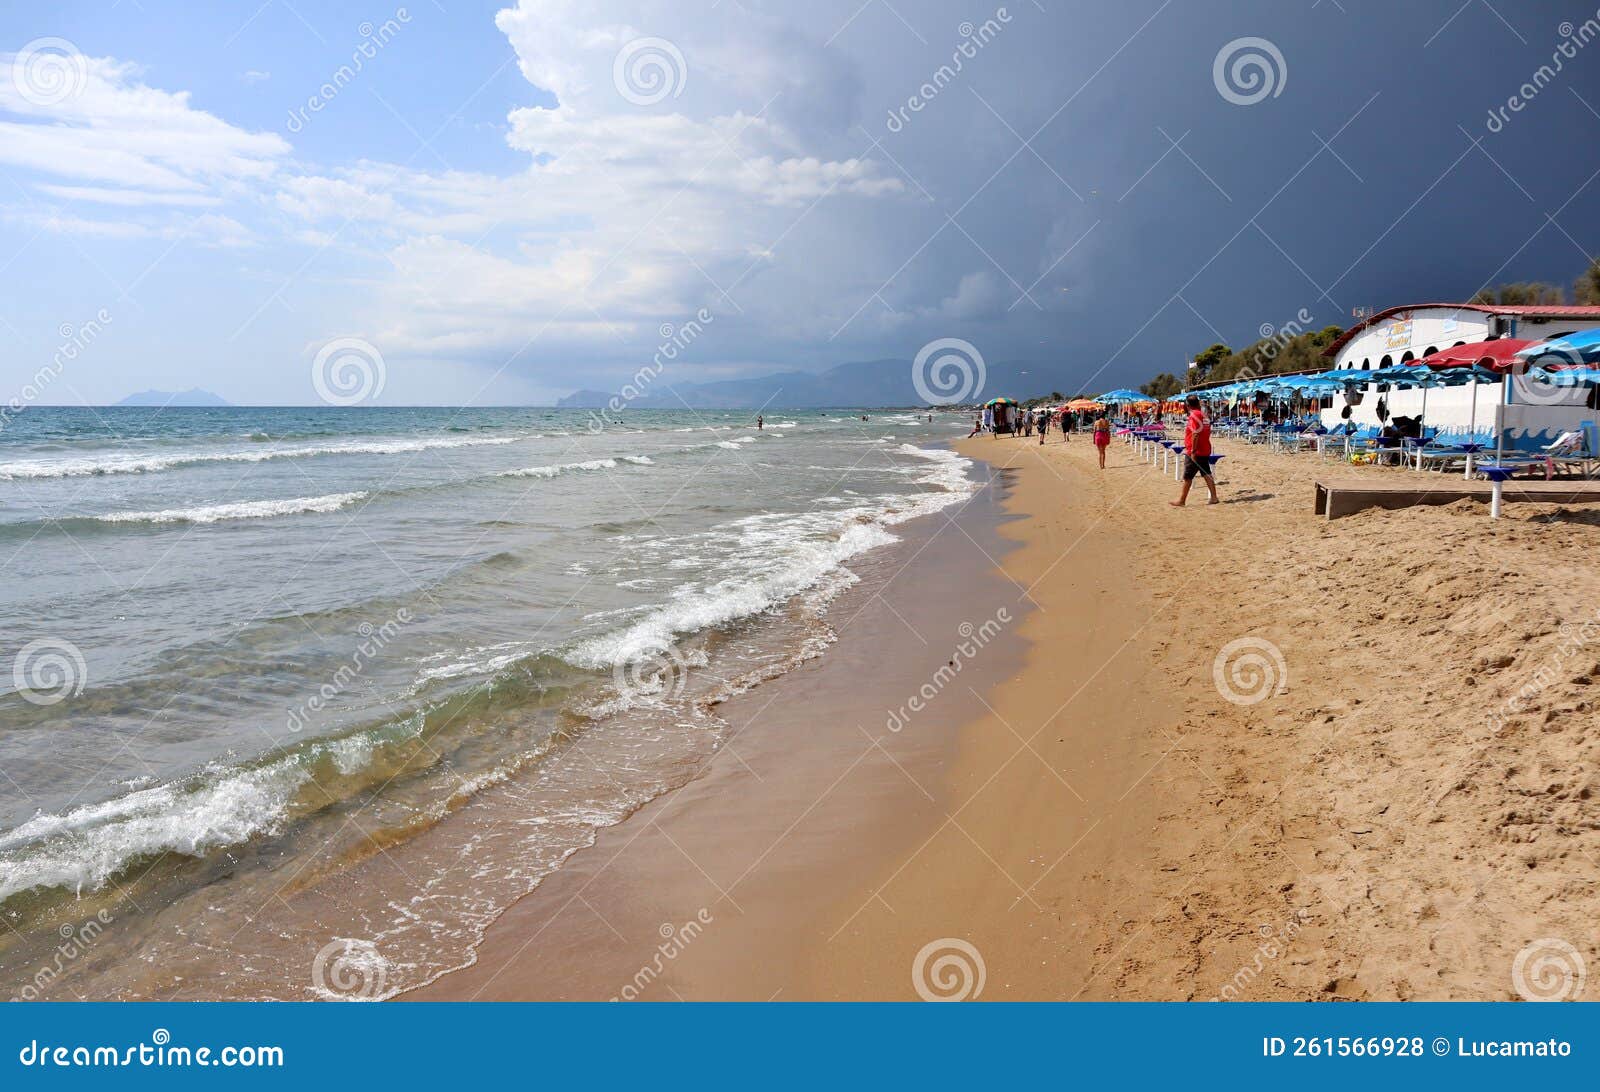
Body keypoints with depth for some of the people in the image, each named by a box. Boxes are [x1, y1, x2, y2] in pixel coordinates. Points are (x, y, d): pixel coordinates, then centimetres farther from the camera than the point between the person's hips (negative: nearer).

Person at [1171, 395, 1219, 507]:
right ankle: (1214, 498, 11)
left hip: (1195, 452, -9)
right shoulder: (1204, 415, 11)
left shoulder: (1194, 415, -16)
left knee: (1187, 476, -1)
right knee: (1207, 474, 11)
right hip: (1205, 451, 9)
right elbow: (1206, 432, 16)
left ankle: (1181, 500, 5)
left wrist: (1193, 451, -21)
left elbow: (1195, 434, -22)